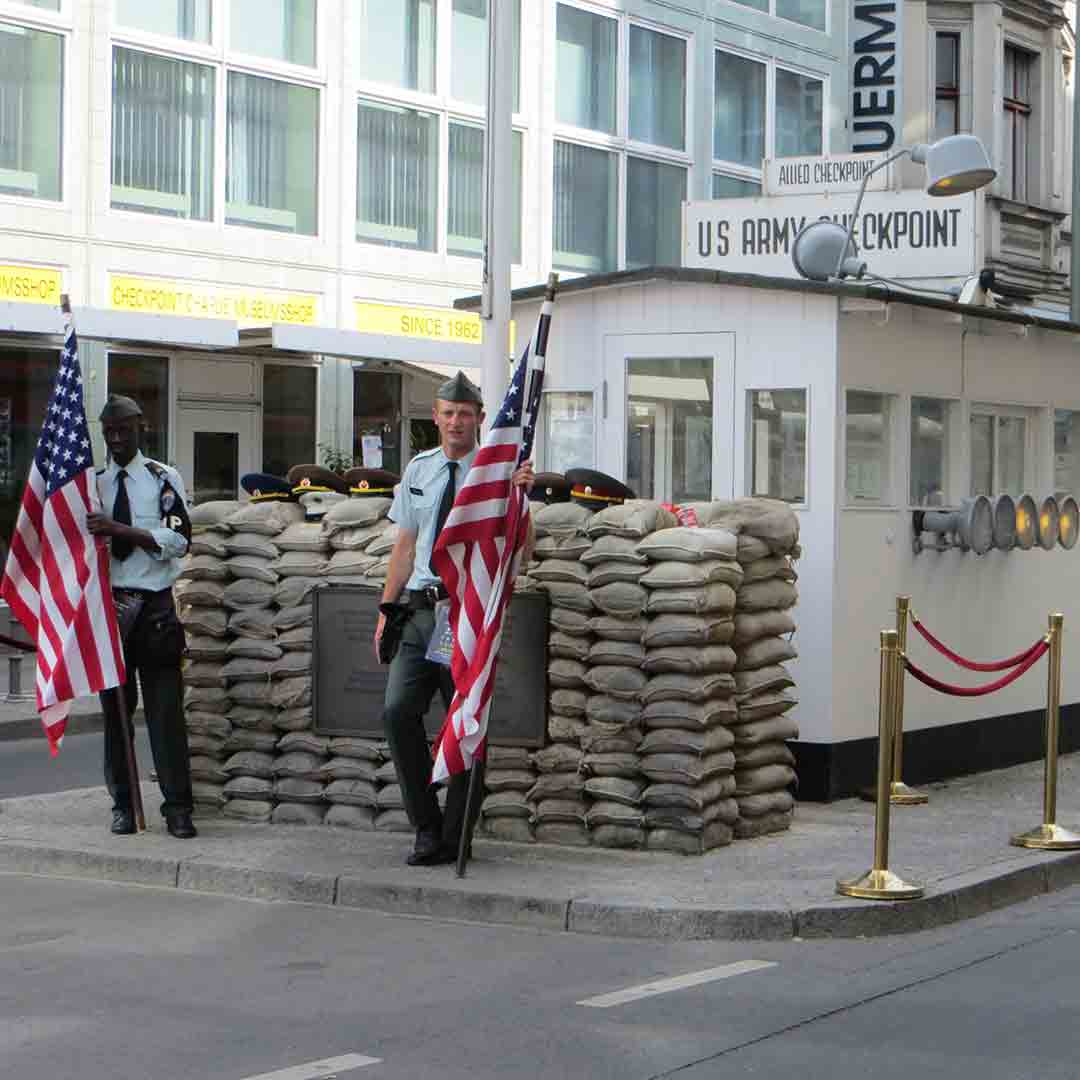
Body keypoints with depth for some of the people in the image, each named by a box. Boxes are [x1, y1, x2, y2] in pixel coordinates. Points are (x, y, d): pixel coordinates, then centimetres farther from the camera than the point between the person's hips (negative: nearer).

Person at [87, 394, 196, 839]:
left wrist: (120, 530, -17)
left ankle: (177, 807, -1)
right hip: (106, 602, 3)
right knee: (114, 707, 7)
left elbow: (178, 540, -9)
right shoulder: (93, 482, 12)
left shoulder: (163, 479, 2)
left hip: (154, 606, -3)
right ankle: (122, 803, 16)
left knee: (165, 708, -5)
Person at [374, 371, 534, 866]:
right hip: (419, 608, 4)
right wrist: (386, 612, 16)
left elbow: (521, 551, -8)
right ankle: (426, 827, 6)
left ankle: (453, 838, 11)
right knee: (399, 711, -7)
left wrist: (520, 497, -23)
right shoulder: (418, 470, 12)